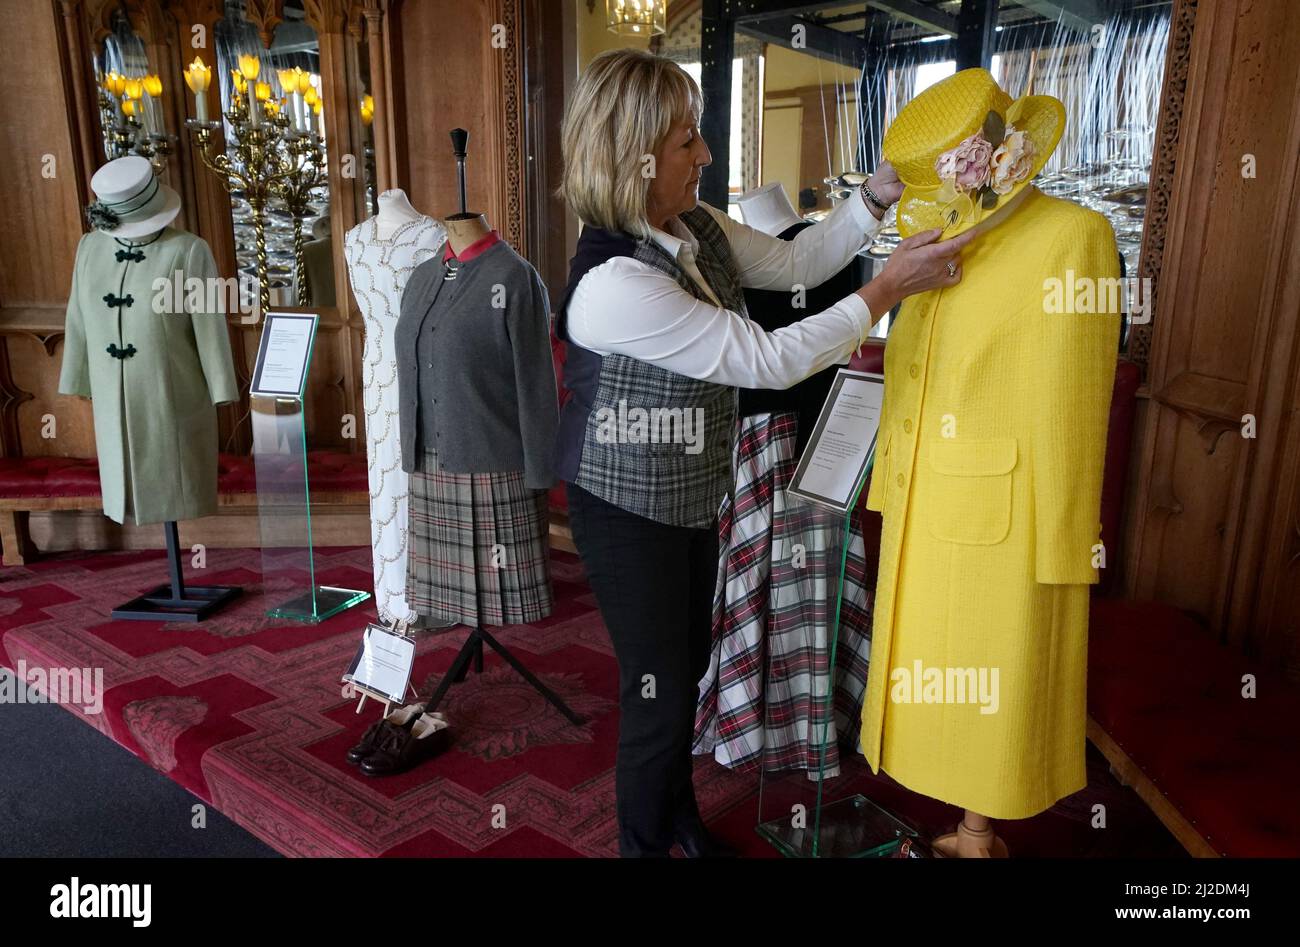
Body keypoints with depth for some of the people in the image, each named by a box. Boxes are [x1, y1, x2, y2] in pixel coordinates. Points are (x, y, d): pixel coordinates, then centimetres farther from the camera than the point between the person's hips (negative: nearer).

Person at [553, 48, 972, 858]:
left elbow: (795, 261, 8)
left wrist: (881, 191, -4)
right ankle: (644, 842, 35)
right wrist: (889, 288, -22)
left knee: (689, 665, 23)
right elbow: (768, 359, -28)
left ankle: (678, 809, 48)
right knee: (659, 687, 8)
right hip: (629, 509, -8)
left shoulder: (698, 227, -3)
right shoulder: (614, 283, -31)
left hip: (695, 492, 8)